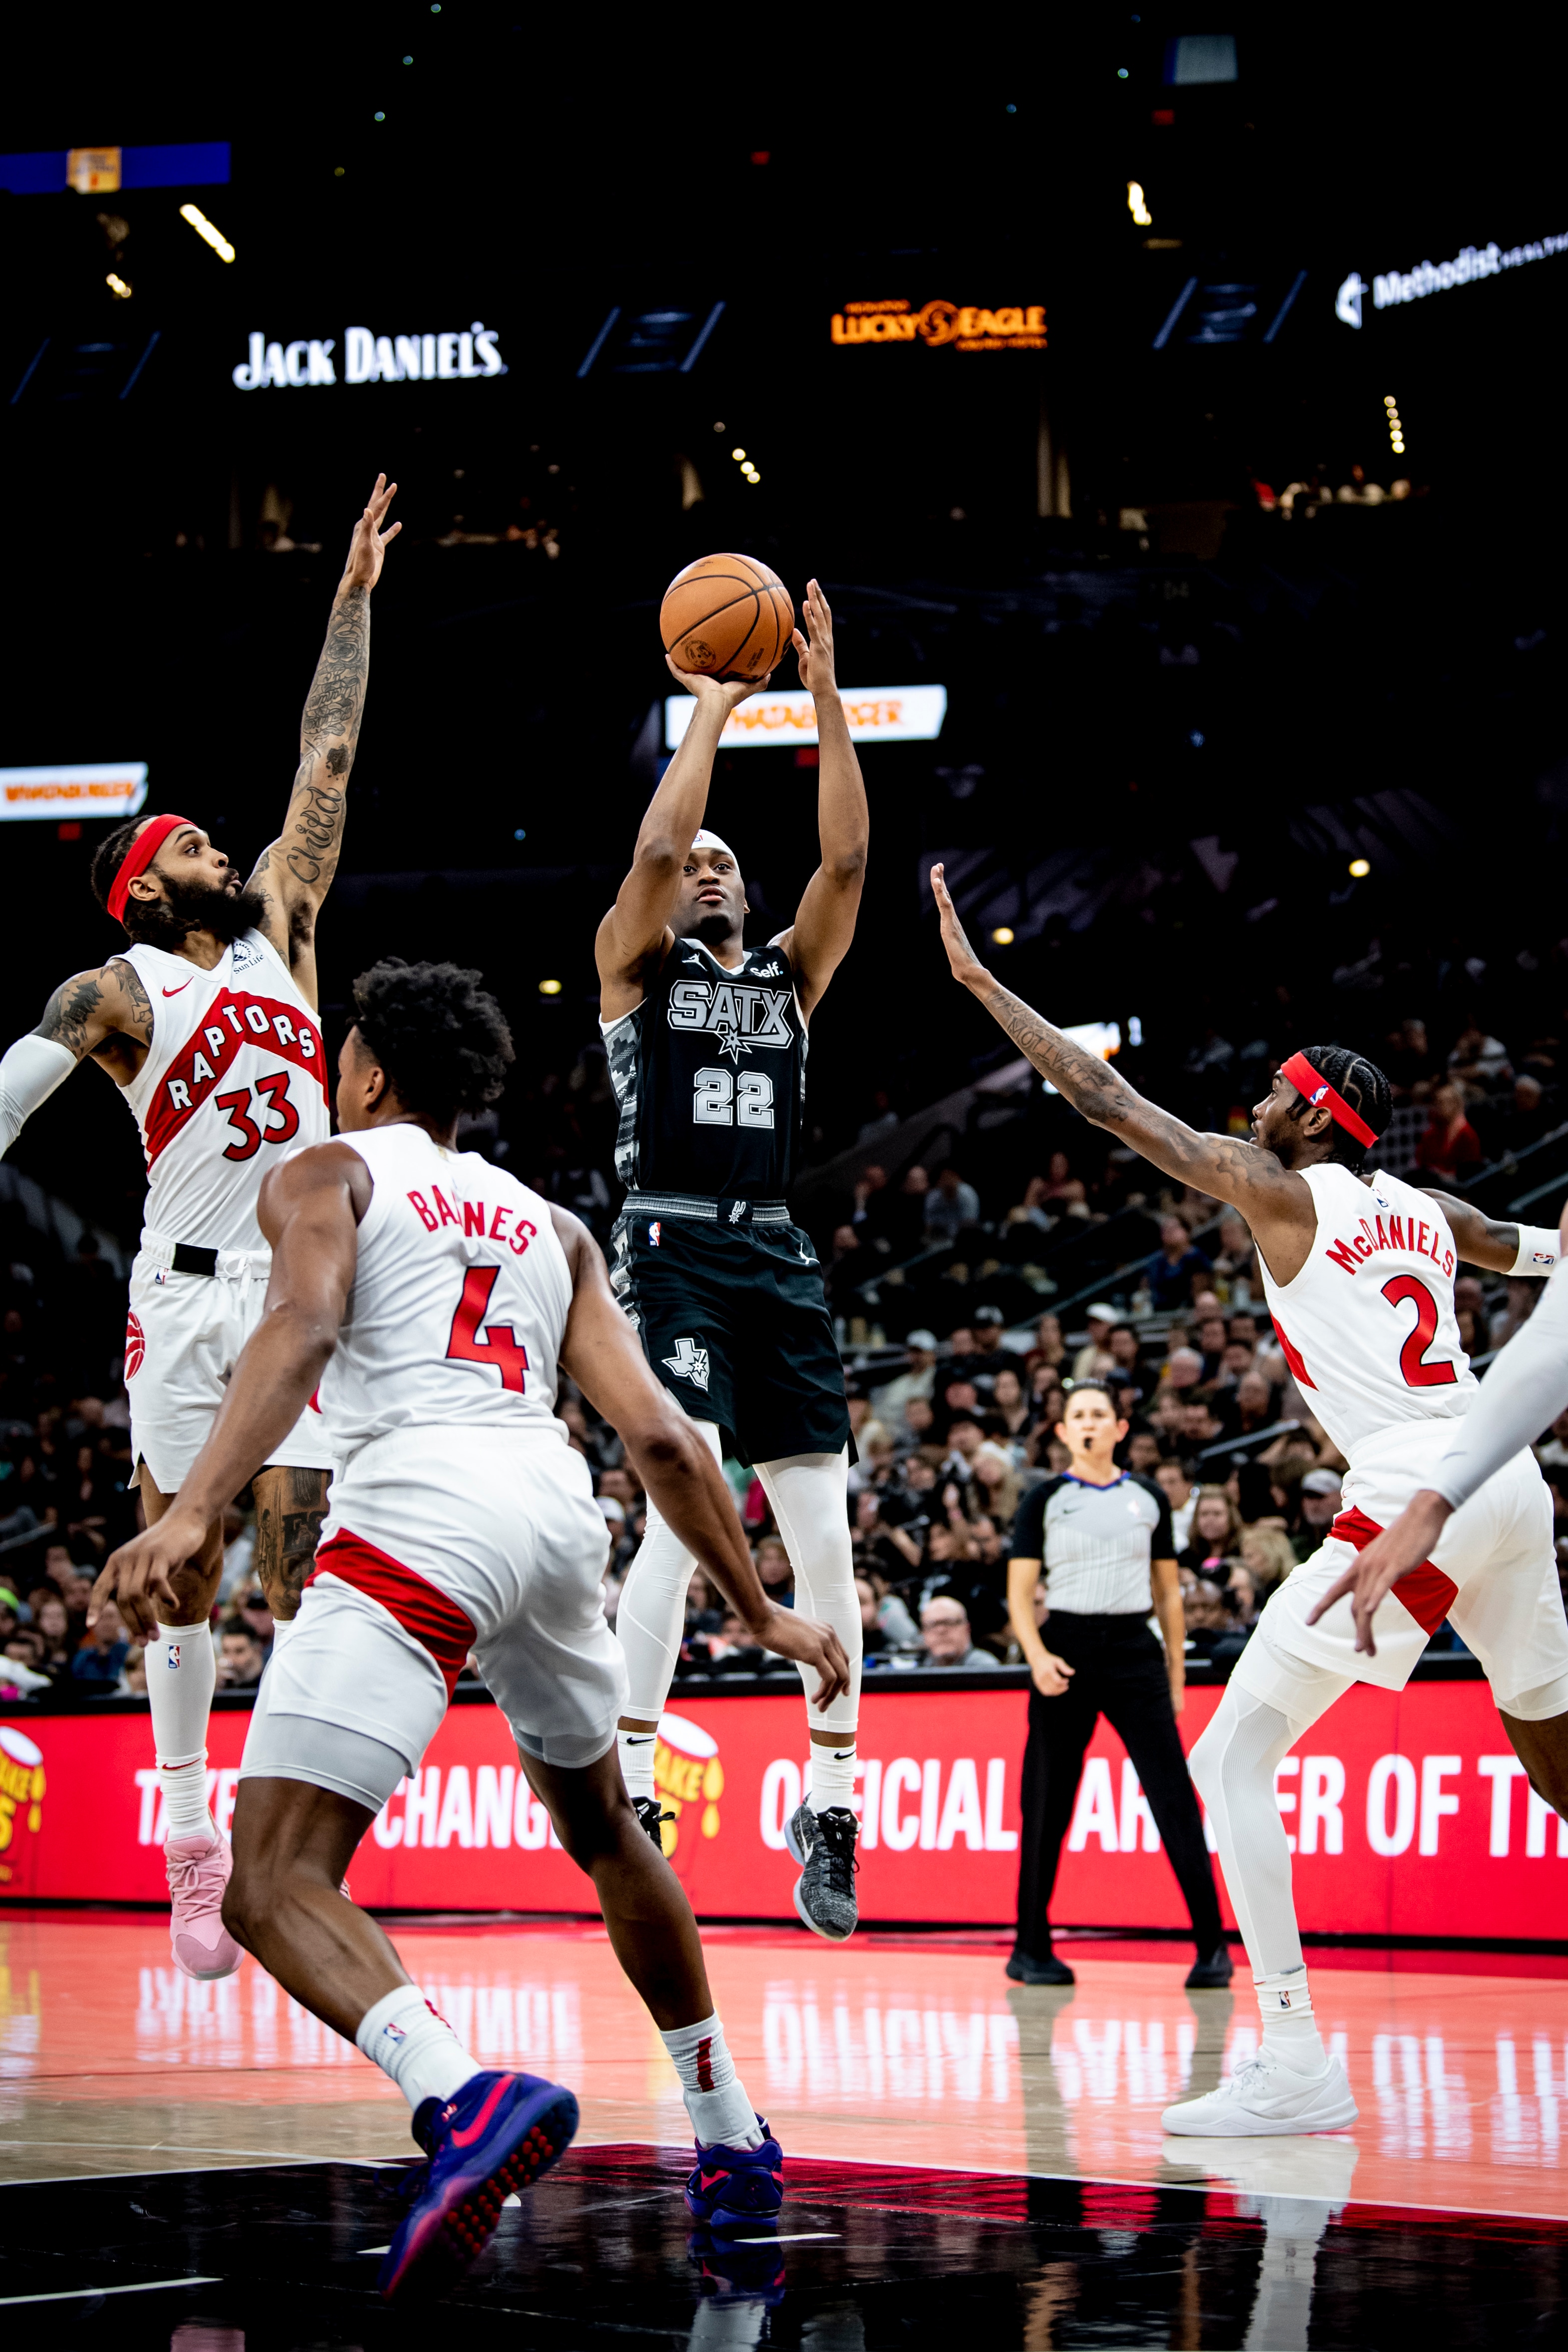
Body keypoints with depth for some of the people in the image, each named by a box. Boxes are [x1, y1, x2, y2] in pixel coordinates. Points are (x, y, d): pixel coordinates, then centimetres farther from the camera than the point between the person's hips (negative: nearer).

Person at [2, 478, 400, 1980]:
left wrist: (353, 599, 15)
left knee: (304, 1568, -4)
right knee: (183, 1572, 0)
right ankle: (188, 1846, 6)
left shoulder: (278, 930, 14)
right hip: (184, 1293, -3)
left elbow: (326, 763, 16)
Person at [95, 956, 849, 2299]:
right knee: (601, 1825, 32)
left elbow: (302, 1327, -8)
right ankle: (732, 2143, 36)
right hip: (556, 1498, 6)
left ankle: (466, 2100, -37)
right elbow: (658, 1436, 17)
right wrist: (758, 1611, 24)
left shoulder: (325, 1173, 15)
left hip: (421, 1498, -6)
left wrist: (194, 1510, -21)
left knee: (276, 1884, -11)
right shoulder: (551, 1225, 29)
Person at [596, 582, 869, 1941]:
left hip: (779, 1260, 5)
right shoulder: (635, 963, 8)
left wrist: (826, 697, 0)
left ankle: (831, 1812, 8)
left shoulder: (791, 974, 19)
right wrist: (715, 704, -5)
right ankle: (629, 1798, -17)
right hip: (673, 1252, -5)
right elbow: (655, 841, -10)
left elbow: (848, 858, 5)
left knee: (825, 1538, 0)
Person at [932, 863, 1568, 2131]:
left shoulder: (1280, 1188, 2)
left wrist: (983, 982, 7)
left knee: (1232, 1762, -7)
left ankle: (1297, 2066, -16)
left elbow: (1107, 1098, 2)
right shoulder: (1431, 1214, 21)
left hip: (1414, 1494, -8)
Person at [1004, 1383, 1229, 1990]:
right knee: (1047, 1805, 2)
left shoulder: (1148, 1499, 11)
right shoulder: (1045, 1501, 4)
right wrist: (1037, 1657, -15)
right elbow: (1020, 1594, 1)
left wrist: (1176, 1672, 10)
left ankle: (1211, 1946, -10)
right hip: (1067, 1651, -1)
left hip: (1133, 1650, 1)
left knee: (1175, 1797, -9)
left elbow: (1168, 1592, 15)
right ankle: (1031, 1949, 13)